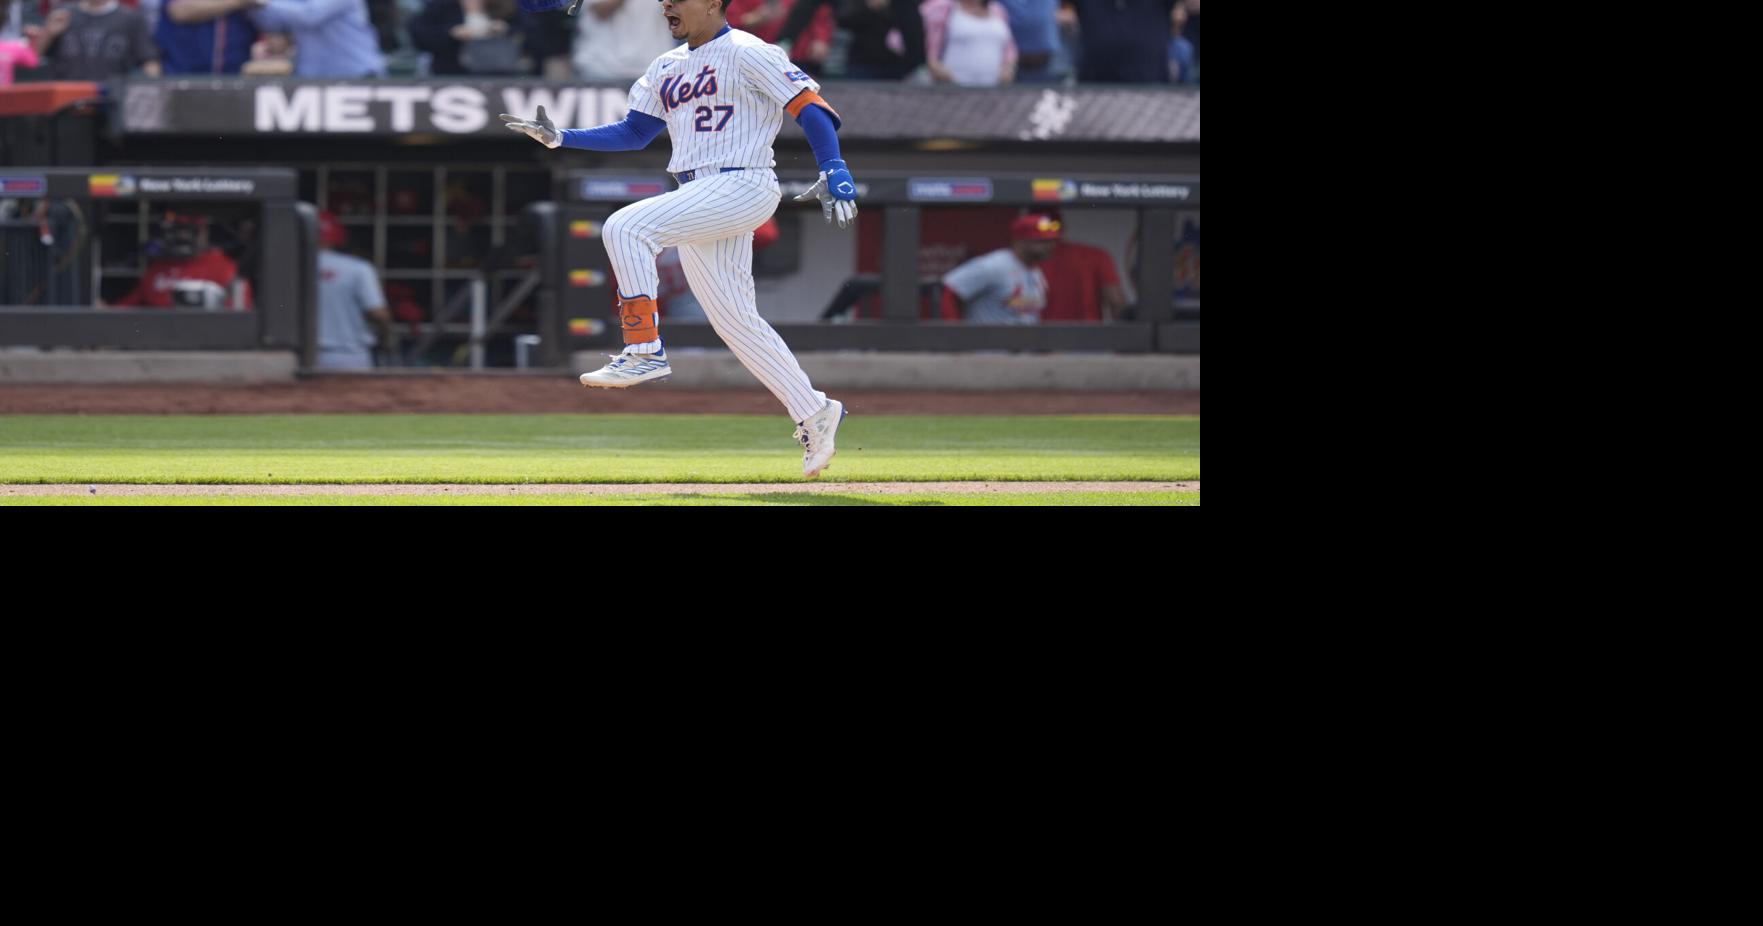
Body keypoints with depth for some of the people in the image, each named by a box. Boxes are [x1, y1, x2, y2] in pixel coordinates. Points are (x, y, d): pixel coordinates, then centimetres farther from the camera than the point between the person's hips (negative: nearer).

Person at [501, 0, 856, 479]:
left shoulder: (748, 54, -5)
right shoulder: (667, 68, 19)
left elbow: (809, 106, -9)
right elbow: (634, 133, 23)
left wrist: (835, 173, -21)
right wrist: (559, 138, 13)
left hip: (742, 186, -9)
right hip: (697, 199, 9)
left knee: (625, 228, -24)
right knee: (735, 321, 7)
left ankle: (644, 350, -20)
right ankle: (813, 413, 15)